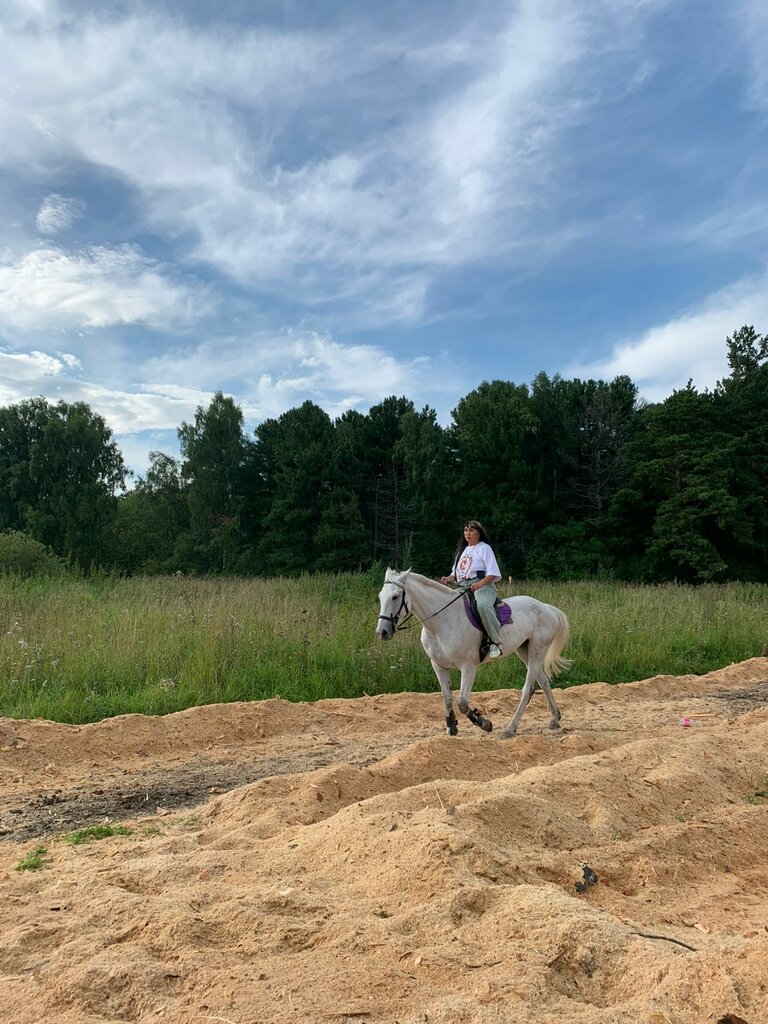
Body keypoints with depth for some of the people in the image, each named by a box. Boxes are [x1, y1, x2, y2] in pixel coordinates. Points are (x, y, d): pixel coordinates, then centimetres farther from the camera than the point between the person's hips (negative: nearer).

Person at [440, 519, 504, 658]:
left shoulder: (484, 548, 4)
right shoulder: (462, 550, 25)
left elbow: (493, 573, -6)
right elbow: (456, 573, 27)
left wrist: (480, 584, -23)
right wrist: (448, 579, 4)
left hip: (483, 586, -8)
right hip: (462, 588, 8)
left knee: (482, 605, -39)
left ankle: (496, 642, -31)